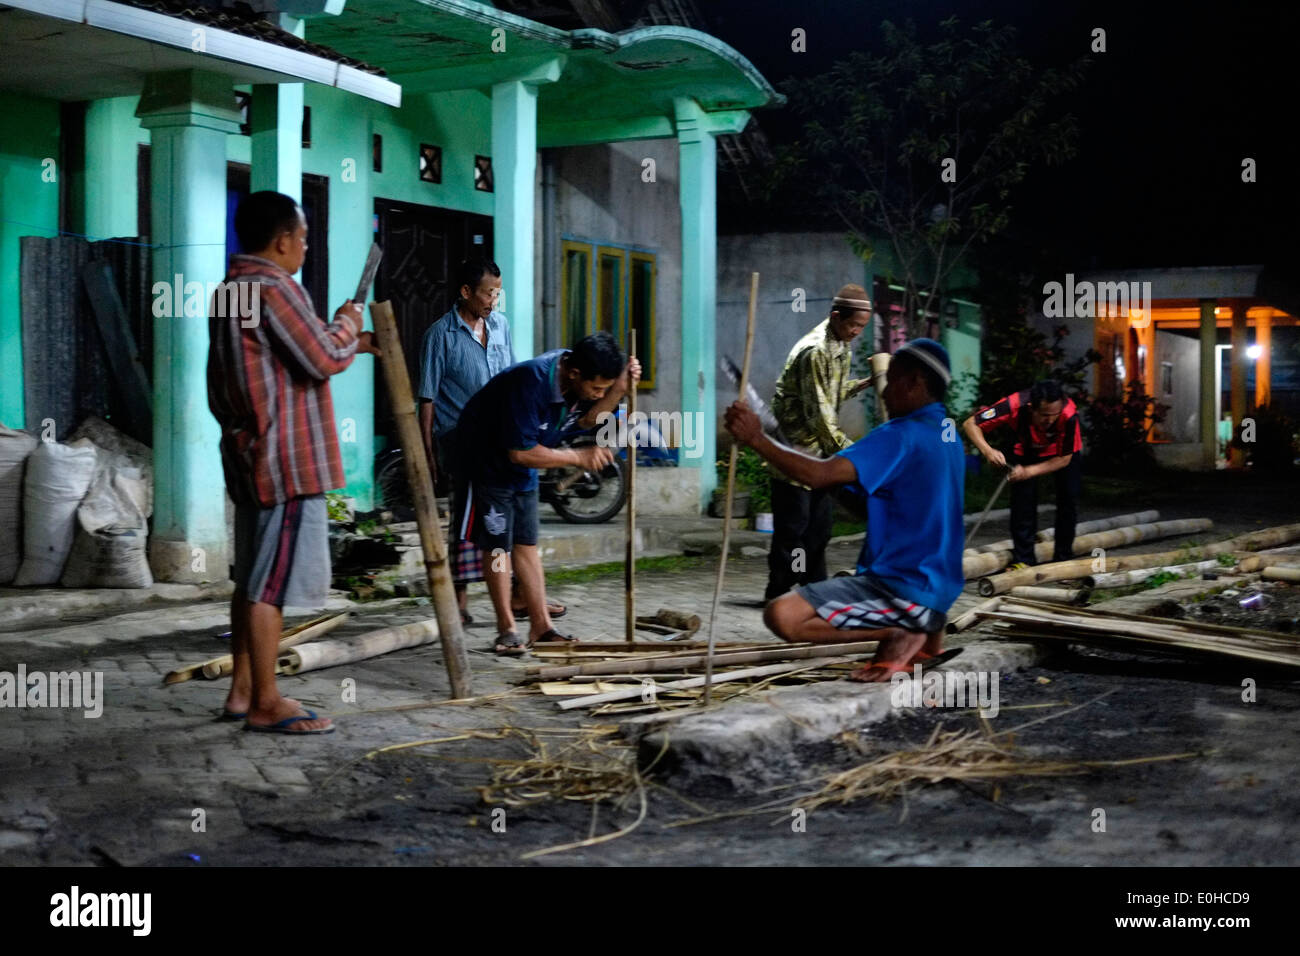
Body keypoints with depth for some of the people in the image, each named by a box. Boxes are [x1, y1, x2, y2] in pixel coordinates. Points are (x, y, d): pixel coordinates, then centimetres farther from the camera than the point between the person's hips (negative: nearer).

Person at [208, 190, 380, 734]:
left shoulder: (232, 290, 17)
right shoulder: (273, 287, -16)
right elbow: (323, 359, -16)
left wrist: (352, 345, 26)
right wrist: (345, 325, 3)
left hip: (252, 455, 10)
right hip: (286, 460, -10)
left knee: (252, 579, 15)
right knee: (272, 582, -6)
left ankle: (241, 691, 22)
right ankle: (266, 704, -1)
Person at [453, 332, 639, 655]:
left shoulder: (583, 376, -13)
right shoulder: (532, 382, -36)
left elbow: (585, 419, -2)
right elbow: (520, 453, -33)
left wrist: (618, 390, -19)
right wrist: (578, 457, -27)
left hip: (523, 466, 8)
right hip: (488, 461, -8)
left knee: (526, 543, 10)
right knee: (498, 545, -4)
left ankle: (541, 626, 12)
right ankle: (506, 630, 4)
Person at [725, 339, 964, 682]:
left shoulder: (901, 437, -18)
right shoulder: (946, 434, 13)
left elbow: (818, 474, -28)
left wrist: (757, 438, -20)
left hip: (906, 590, -10)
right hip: (936, 586, 10)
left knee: (782, 615, -23)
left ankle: (897, 637, -10)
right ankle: (923, 630, 14)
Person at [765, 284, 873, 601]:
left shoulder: (842, 347, 8)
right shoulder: (815, 351, -22)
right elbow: (817, 411, -22)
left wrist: (865, 383, 1)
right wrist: (844, 449, -20)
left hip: (821, 448, 9)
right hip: (798, 443, -9)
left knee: (821, 520, 11)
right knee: (793, 522, -4)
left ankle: (814, 586, 19)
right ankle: (778, 591, 4)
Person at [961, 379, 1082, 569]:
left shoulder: (1069, 414, -41)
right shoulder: (1013, 406, -41)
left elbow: (1064, 459, -27)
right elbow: (970, 424, -31)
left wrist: (1029, 472, -39)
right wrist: (987, 451, -48)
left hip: (1063, 450, 0)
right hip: (1027, 451, 0)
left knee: (1068, 500, -6)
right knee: (1022, 501, -10)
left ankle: (1063, 558, 9)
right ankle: (1023, 559, -1)